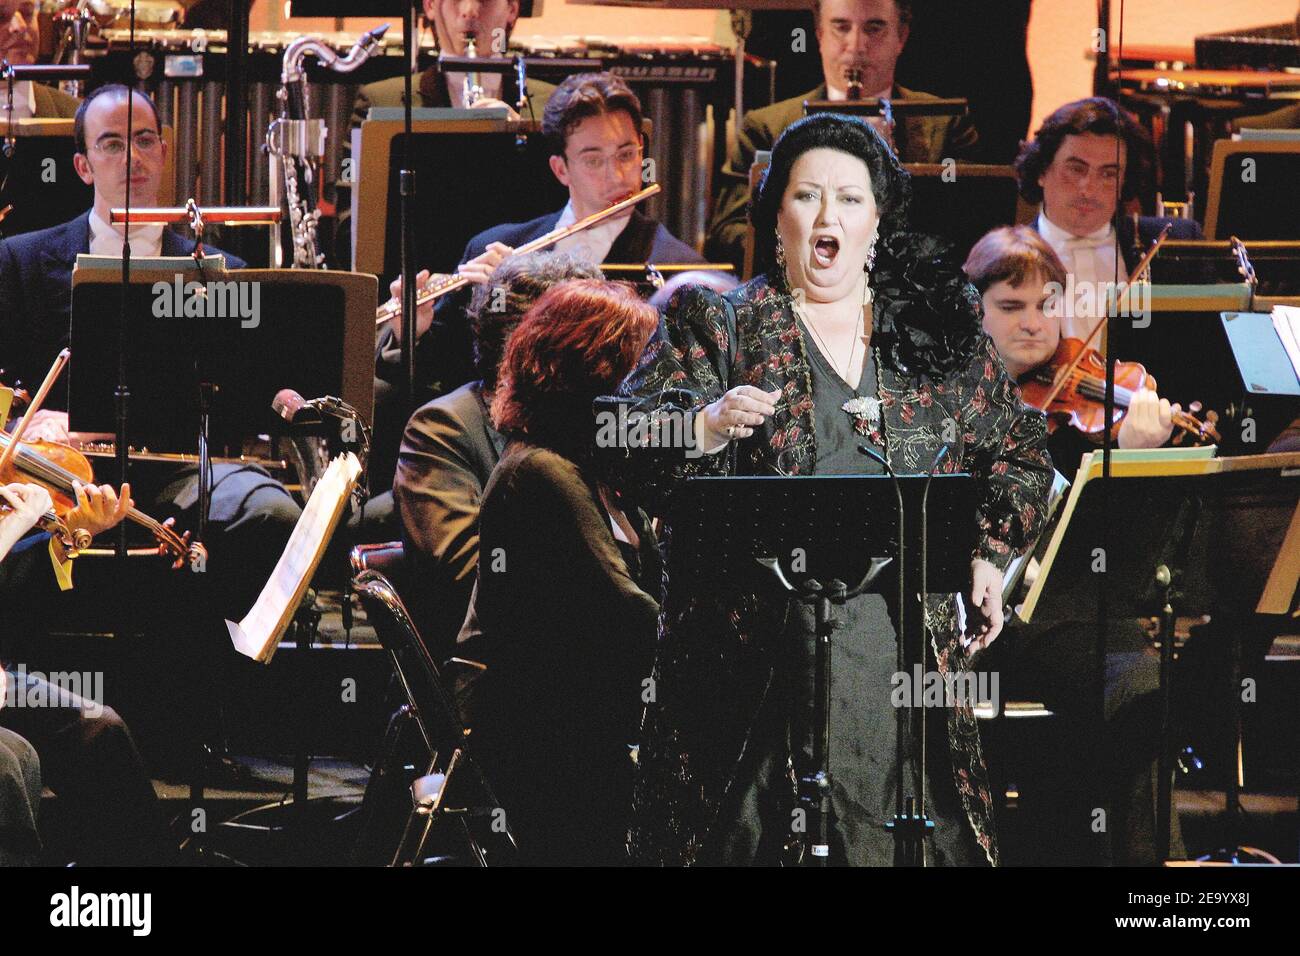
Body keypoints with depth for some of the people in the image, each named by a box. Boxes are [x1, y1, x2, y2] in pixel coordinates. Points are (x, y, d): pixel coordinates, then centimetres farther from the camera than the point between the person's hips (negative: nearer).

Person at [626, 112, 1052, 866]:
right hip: (756, 653, -2)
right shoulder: (716, 324, 7)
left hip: (907, 647, 2)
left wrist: (990, 555, 6)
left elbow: (1018, 453, 20)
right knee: (751, 830, -7)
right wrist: (708, 429, -25)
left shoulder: (943, 327, 14)